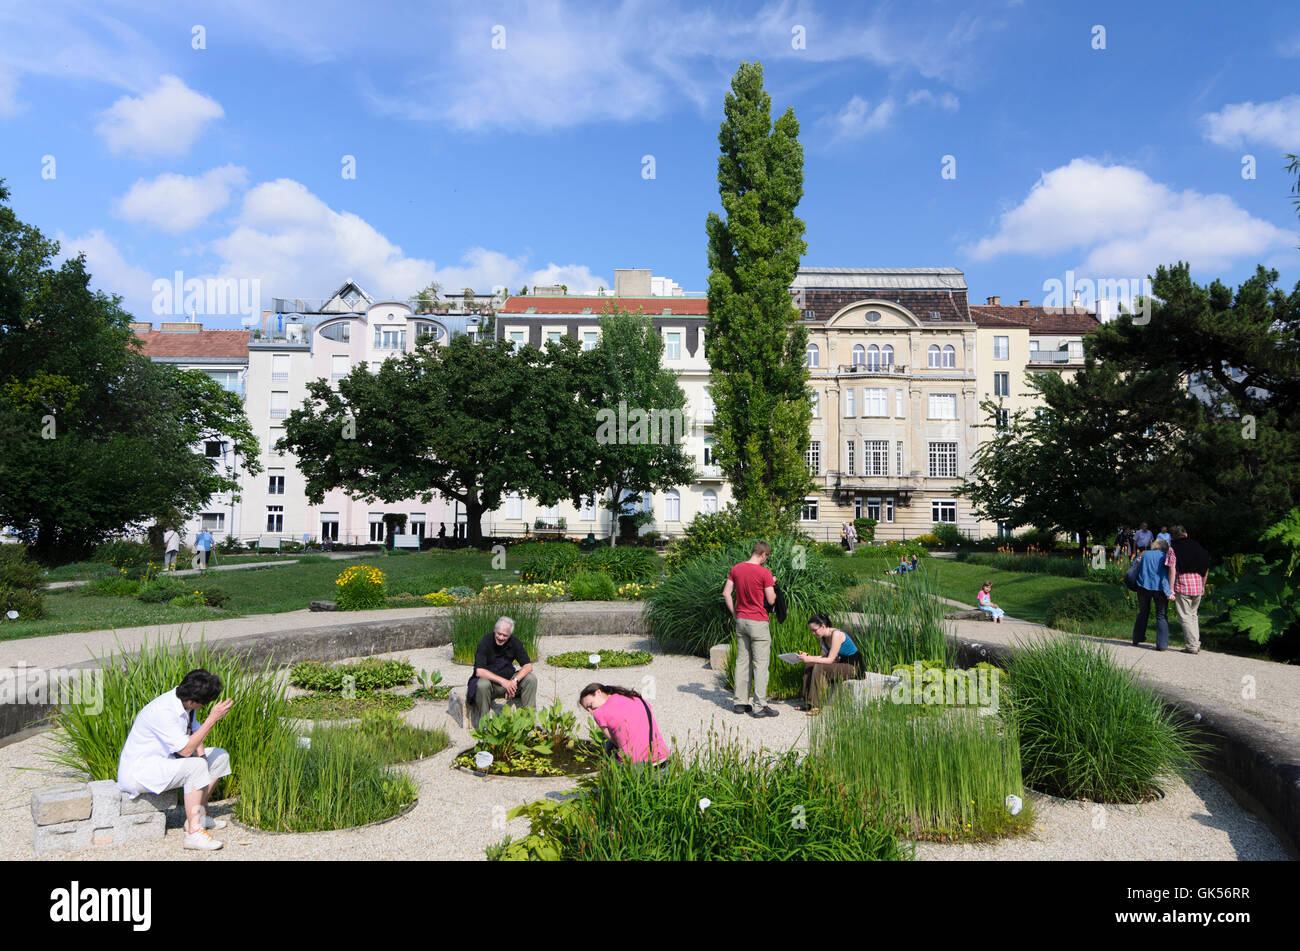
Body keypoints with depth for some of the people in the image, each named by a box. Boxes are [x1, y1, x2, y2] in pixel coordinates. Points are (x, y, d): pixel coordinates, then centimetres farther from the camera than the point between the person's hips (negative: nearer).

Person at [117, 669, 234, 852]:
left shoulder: (184, 701, -2)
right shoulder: (163, 711, -30)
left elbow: (195, 732, 14)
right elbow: (185, 750, -29)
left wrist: (200, 752, -5)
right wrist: (212, 718, -30)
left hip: (165, 759, 10)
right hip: (138, 771, -10)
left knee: (220, 757, 6)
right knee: (196, 767, -30)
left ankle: (199, 814, 14)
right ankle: (194, 833, -27)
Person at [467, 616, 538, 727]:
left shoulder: (514, 642, -6)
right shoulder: (485, 642, -17)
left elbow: (528, 666, -9)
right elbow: (479, 671, -24)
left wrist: (514, 681, -27)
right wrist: (502, 681, -33)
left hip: (508, 681, 4)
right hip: (490, 681, -4)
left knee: (531, 678, -19)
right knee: (482, 685, -37)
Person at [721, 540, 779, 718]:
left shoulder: (736, 569, 4)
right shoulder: (764, 573, -14)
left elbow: (726, 593, 6)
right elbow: (771, 600, -11)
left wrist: (734, 614, 12)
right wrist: (772, 585, 7)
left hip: (741, 621, 6)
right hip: (758, 622, -6)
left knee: (741, 662, 12)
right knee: (760, 664, 0)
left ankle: (740, 703, 17)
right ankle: (759, 706, 1)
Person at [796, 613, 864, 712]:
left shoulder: (836, 634, -22)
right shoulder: (823, 637, 4)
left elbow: (830, 660, -24)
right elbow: (824, 657, 5)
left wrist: (810, 659, -26)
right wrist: (808, 657, -9)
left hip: (853, 667, -9)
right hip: (840, 664, 9)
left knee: (819, 667, -26)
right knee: (809, 666, -6)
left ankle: (816, 706, -20)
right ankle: (807, 703, -3)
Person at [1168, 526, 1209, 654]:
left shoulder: (1173, 548, -1)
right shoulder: (1197, 546, 13)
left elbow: (1173, 570, -9)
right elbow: (1206, 568, 14)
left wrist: (1171, 589, -8)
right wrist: (1202, 586, 22)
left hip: (1182, 587, -5)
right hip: (1198, 586, 5)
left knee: (1185, 617, 0)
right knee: (1193, 615, 18)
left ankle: (1192, 646, -3)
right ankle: (1196, 644, 18)